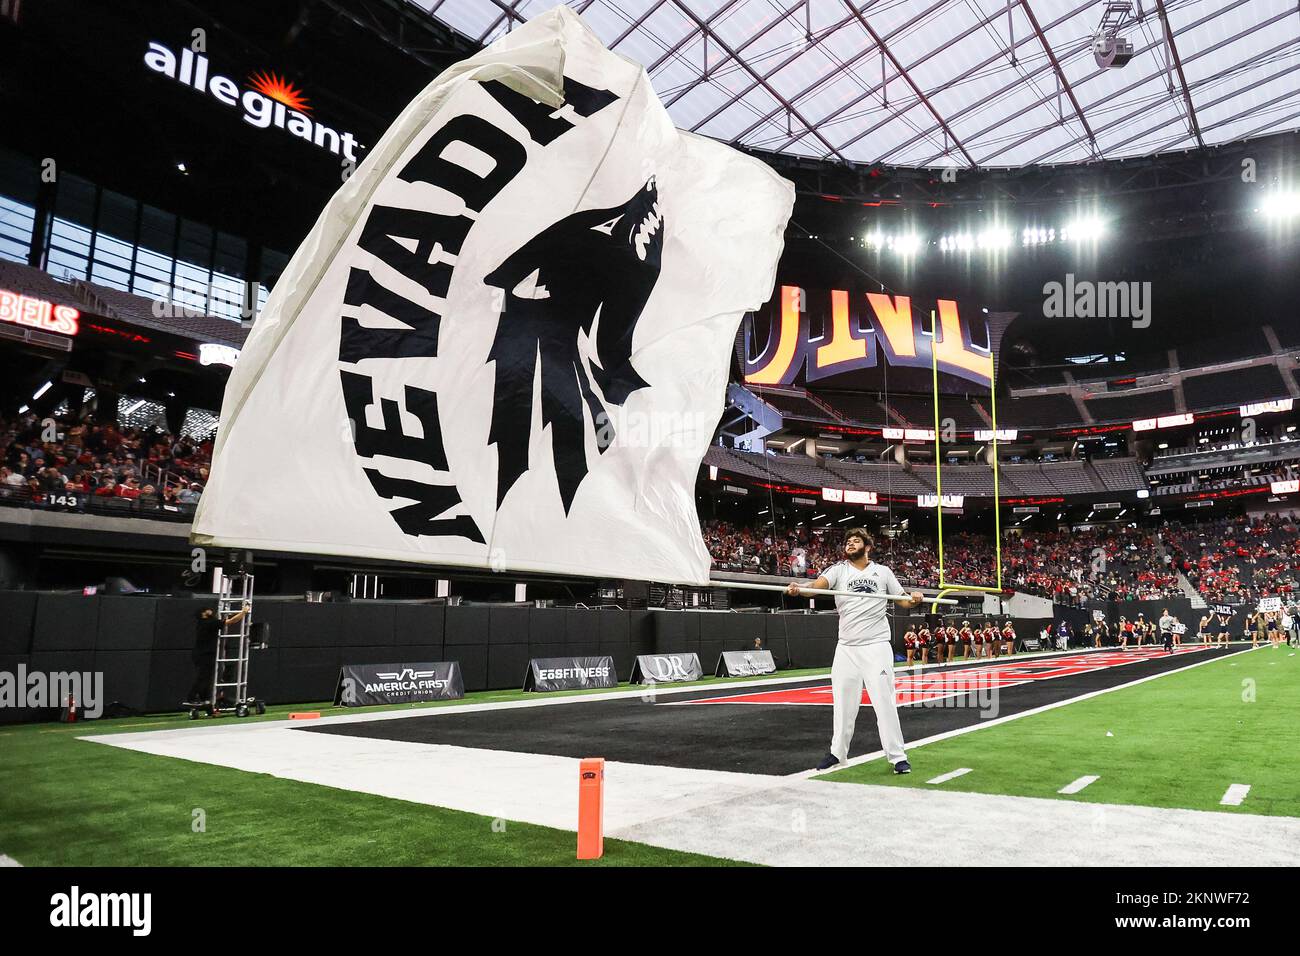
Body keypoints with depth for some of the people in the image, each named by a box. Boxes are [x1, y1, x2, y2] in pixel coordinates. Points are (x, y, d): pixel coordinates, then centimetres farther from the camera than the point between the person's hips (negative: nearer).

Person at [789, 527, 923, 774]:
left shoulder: (883, 571, 7)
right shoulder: (839, 570, 3)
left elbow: (903, 600, 10)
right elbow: (819, 583, -16)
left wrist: (914, 598, -14)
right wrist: (800, 587, -38)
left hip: (876, 645, -1)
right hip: (846, 647, 1)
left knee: (884, 700, -4)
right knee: (843, 702, 9)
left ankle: (897, 756, 5)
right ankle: (838, 752, 22)